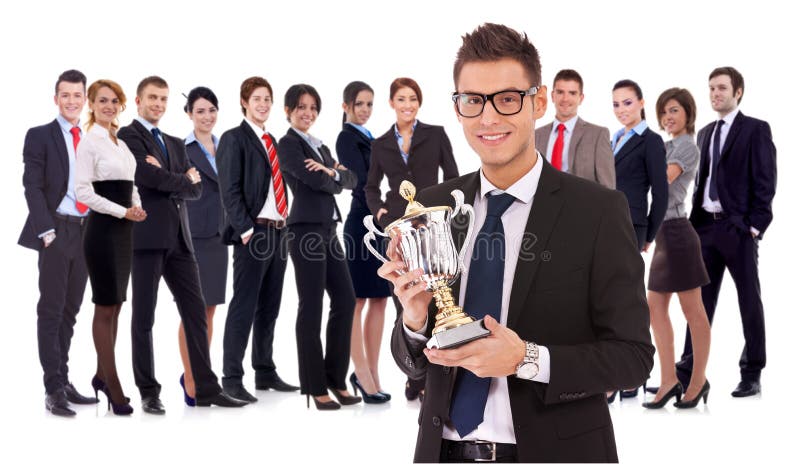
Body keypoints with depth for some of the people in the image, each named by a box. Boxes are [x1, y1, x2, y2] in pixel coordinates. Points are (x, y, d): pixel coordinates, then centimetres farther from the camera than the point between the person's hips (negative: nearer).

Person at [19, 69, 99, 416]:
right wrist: (47, 231, -16)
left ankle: (64, 382, 17)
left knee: (70, 310, 10)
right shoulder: (40, 136, -1)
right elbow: (33, 187, -7)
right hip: (56, 232, -5)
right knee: (51, 310, -2)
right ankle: (54, 389, 1)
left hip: (85, 232, 5)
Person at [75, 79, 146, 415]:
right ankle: (113, 389, 2)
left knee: (115, 306, 12)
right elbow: (83, 191, -16)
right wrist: (123, 212, -18)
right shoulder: (89, 141, -9)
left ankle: (102, 375, 23)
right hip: (103, 230, -8)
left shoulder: (121, 143, 13)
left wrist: (138, 207, 3)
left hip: (124, 231, 8)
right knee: (105, 308, -3)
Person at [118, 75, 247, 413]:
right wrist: (183, 180, -1)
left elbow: (195, 190, 9)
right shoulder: (127, 136, -1)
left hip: (178, 237, 7)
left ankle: (206, 388, 8)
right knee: (144, 315, 1)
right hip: (146, 236, -6)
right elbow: (148, 176, -16)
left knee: (196, 312, 4)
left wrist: (166, 179, -9)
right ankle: (149, 392, 9)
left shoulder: (175, 144, 20)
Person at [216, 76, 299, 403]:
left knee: (269, 308, 11)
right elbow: (230, 191, -10)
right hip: (253, 234, -7)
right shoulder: (234, 139, -3)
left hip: (278, 231, 7)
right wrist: (247, 230, -17)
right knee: (244, 307, -7)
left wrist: (284, 225, 9)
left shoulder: (271, 142, 18)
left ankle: (265, 373, 19)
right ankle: (232, 378, -2)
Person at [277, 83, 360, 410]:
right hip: (306, 231, -8)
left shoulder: (320, 146, 20)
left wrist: (331, 171, -11)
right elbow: (317, 182, -16)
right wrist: (336, 177, 4)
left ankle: (335, 378, 17)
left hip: (328, 230, 8)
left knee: (346, 301, 7)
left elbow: (351, 180, 9)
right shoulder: (287, 145, -5)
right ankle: (315, 387, 6)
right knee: (311, 309, -3)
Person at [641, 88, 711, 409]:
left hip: (676, 232, -9)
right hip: (663, 233, 9)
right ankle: (669, 381, 9)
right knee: (656, 308, 6)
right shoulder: (667, 146, 18)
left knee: (693, 311, 1)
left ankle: (698, 382, 10)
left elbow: (662, 179, -19)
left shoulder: (687, 146, -8)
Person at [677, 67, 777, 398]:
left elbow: (765, 181, -8)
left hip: (739, 227, -6)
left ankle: (752, 374, 12)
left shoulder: (756, 129, -3)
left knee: (749, 300, 4)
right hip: (706, 225, 6)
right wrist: (694, 221, 8)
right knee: (701, 300, 6)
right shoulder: (705, 133, 16)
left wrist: (755, 225, -14)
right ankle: (688, 371, 8)